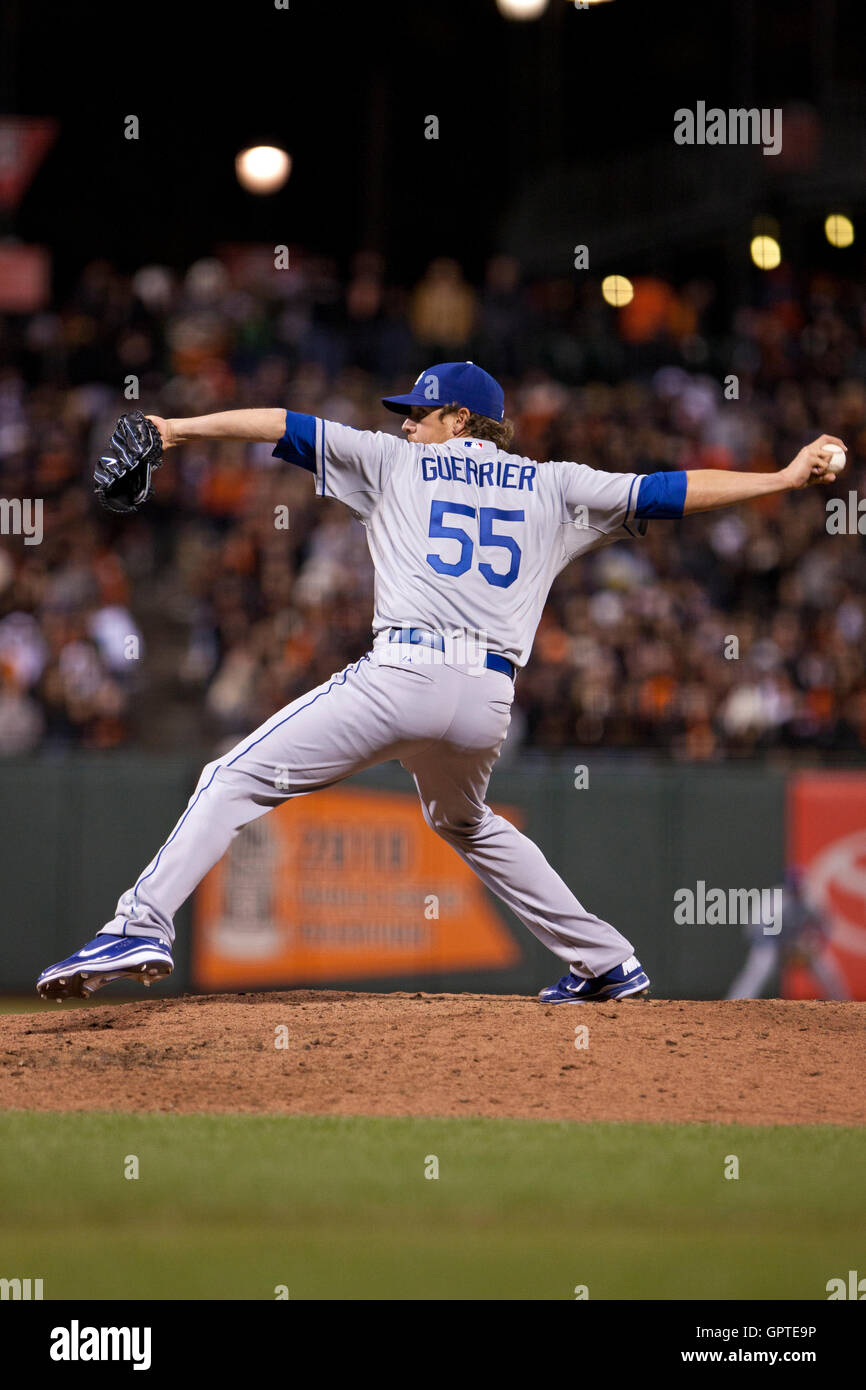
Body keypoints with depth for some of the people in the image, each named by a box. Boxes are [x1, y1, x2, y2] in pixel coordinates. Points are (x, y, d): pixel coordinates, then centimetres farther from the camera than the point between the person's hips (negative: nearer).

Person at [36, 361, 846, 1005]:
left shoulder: (397, 465, 16)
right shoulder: (553, 488, 21)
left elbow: (288, 429, 13)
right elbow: (666, 493, 22)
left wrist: (179, 429, 16)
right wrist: (787, 479, 29)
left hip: (402, 676, -5)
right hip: (490, 699, 5)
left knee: (238, 780, -2)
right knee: (464, 824, 33)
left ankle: (140, 928, -21)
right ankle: (609, 964, 30)